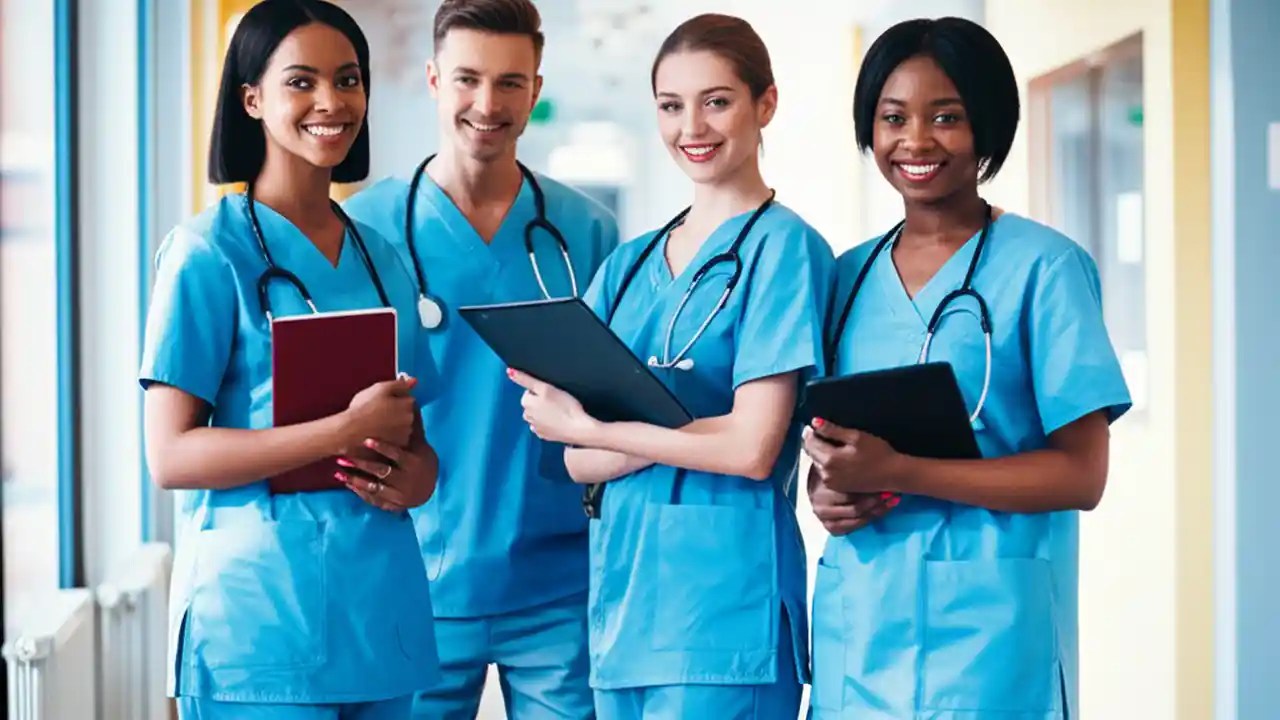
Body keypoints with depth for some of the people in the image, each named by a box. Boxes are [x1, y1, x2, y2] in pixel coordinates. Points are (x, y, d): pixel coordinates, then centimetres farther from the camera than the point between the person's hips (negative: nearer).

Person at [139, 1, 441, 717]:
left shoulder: (382, 259, 12)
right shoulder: (210, 252, -6)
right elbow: (171, 456, -13)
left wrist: (416, 476, -6)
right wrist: (347, 431, -20)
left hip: (384, 613, 6)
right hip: (260, 626, -6)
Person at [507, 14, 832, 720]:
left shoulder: (783, 246, -5)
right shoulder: (629, 263, 12)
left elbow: (752, 447, -14)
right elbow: (580, 462, 6)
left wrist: (586, 427, -7)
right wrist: (685, 431, -13)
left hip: (723, 600, -6)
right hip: (622, 586, 6)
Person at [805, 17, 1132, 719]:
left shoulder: (1041, 266, -5)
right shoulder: (849, 274, 11)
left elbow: (1081, 474, -11)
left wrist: (896, 472, -19)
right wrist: (825, 490, -6)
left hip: (985, 626, -5)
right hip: (854, 619, 5)